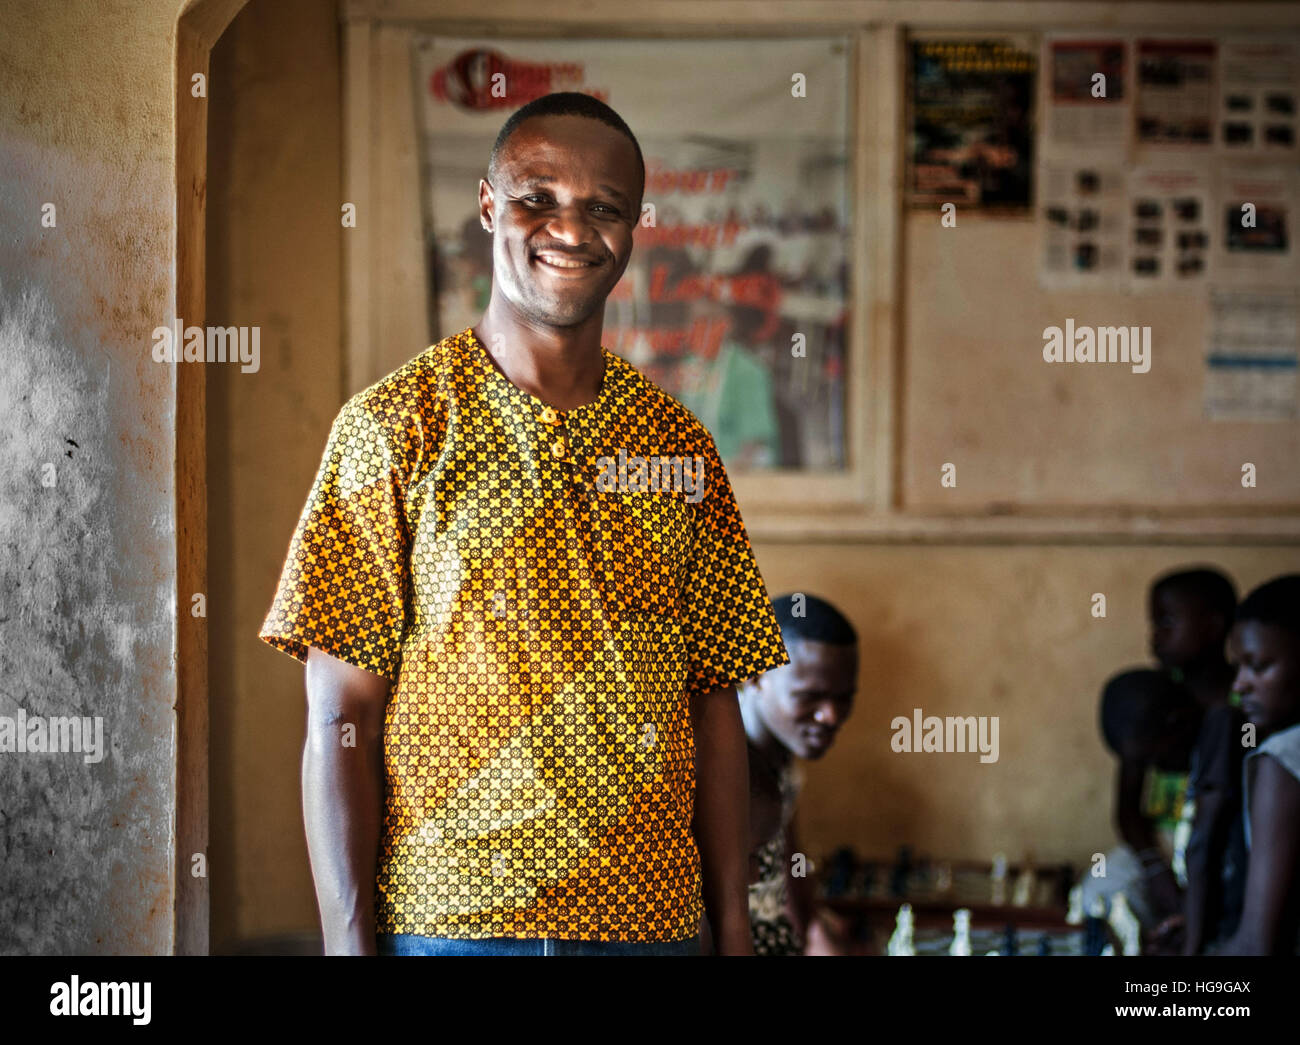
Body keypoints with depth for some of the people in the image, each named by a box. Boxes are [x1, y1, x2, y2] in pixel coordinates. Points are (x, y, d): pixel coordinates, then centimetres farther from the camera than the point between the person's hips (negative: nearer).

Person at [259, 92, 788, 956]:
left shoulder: (678, 445, 9)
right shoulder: (394, 426, -3)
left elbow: (714, 707, 9)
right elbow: (342, 717, -5)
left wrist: (735, 933, 3)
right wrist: (350, 943, -12)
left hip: (651, 919, 3)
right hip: (446, 921, -3)